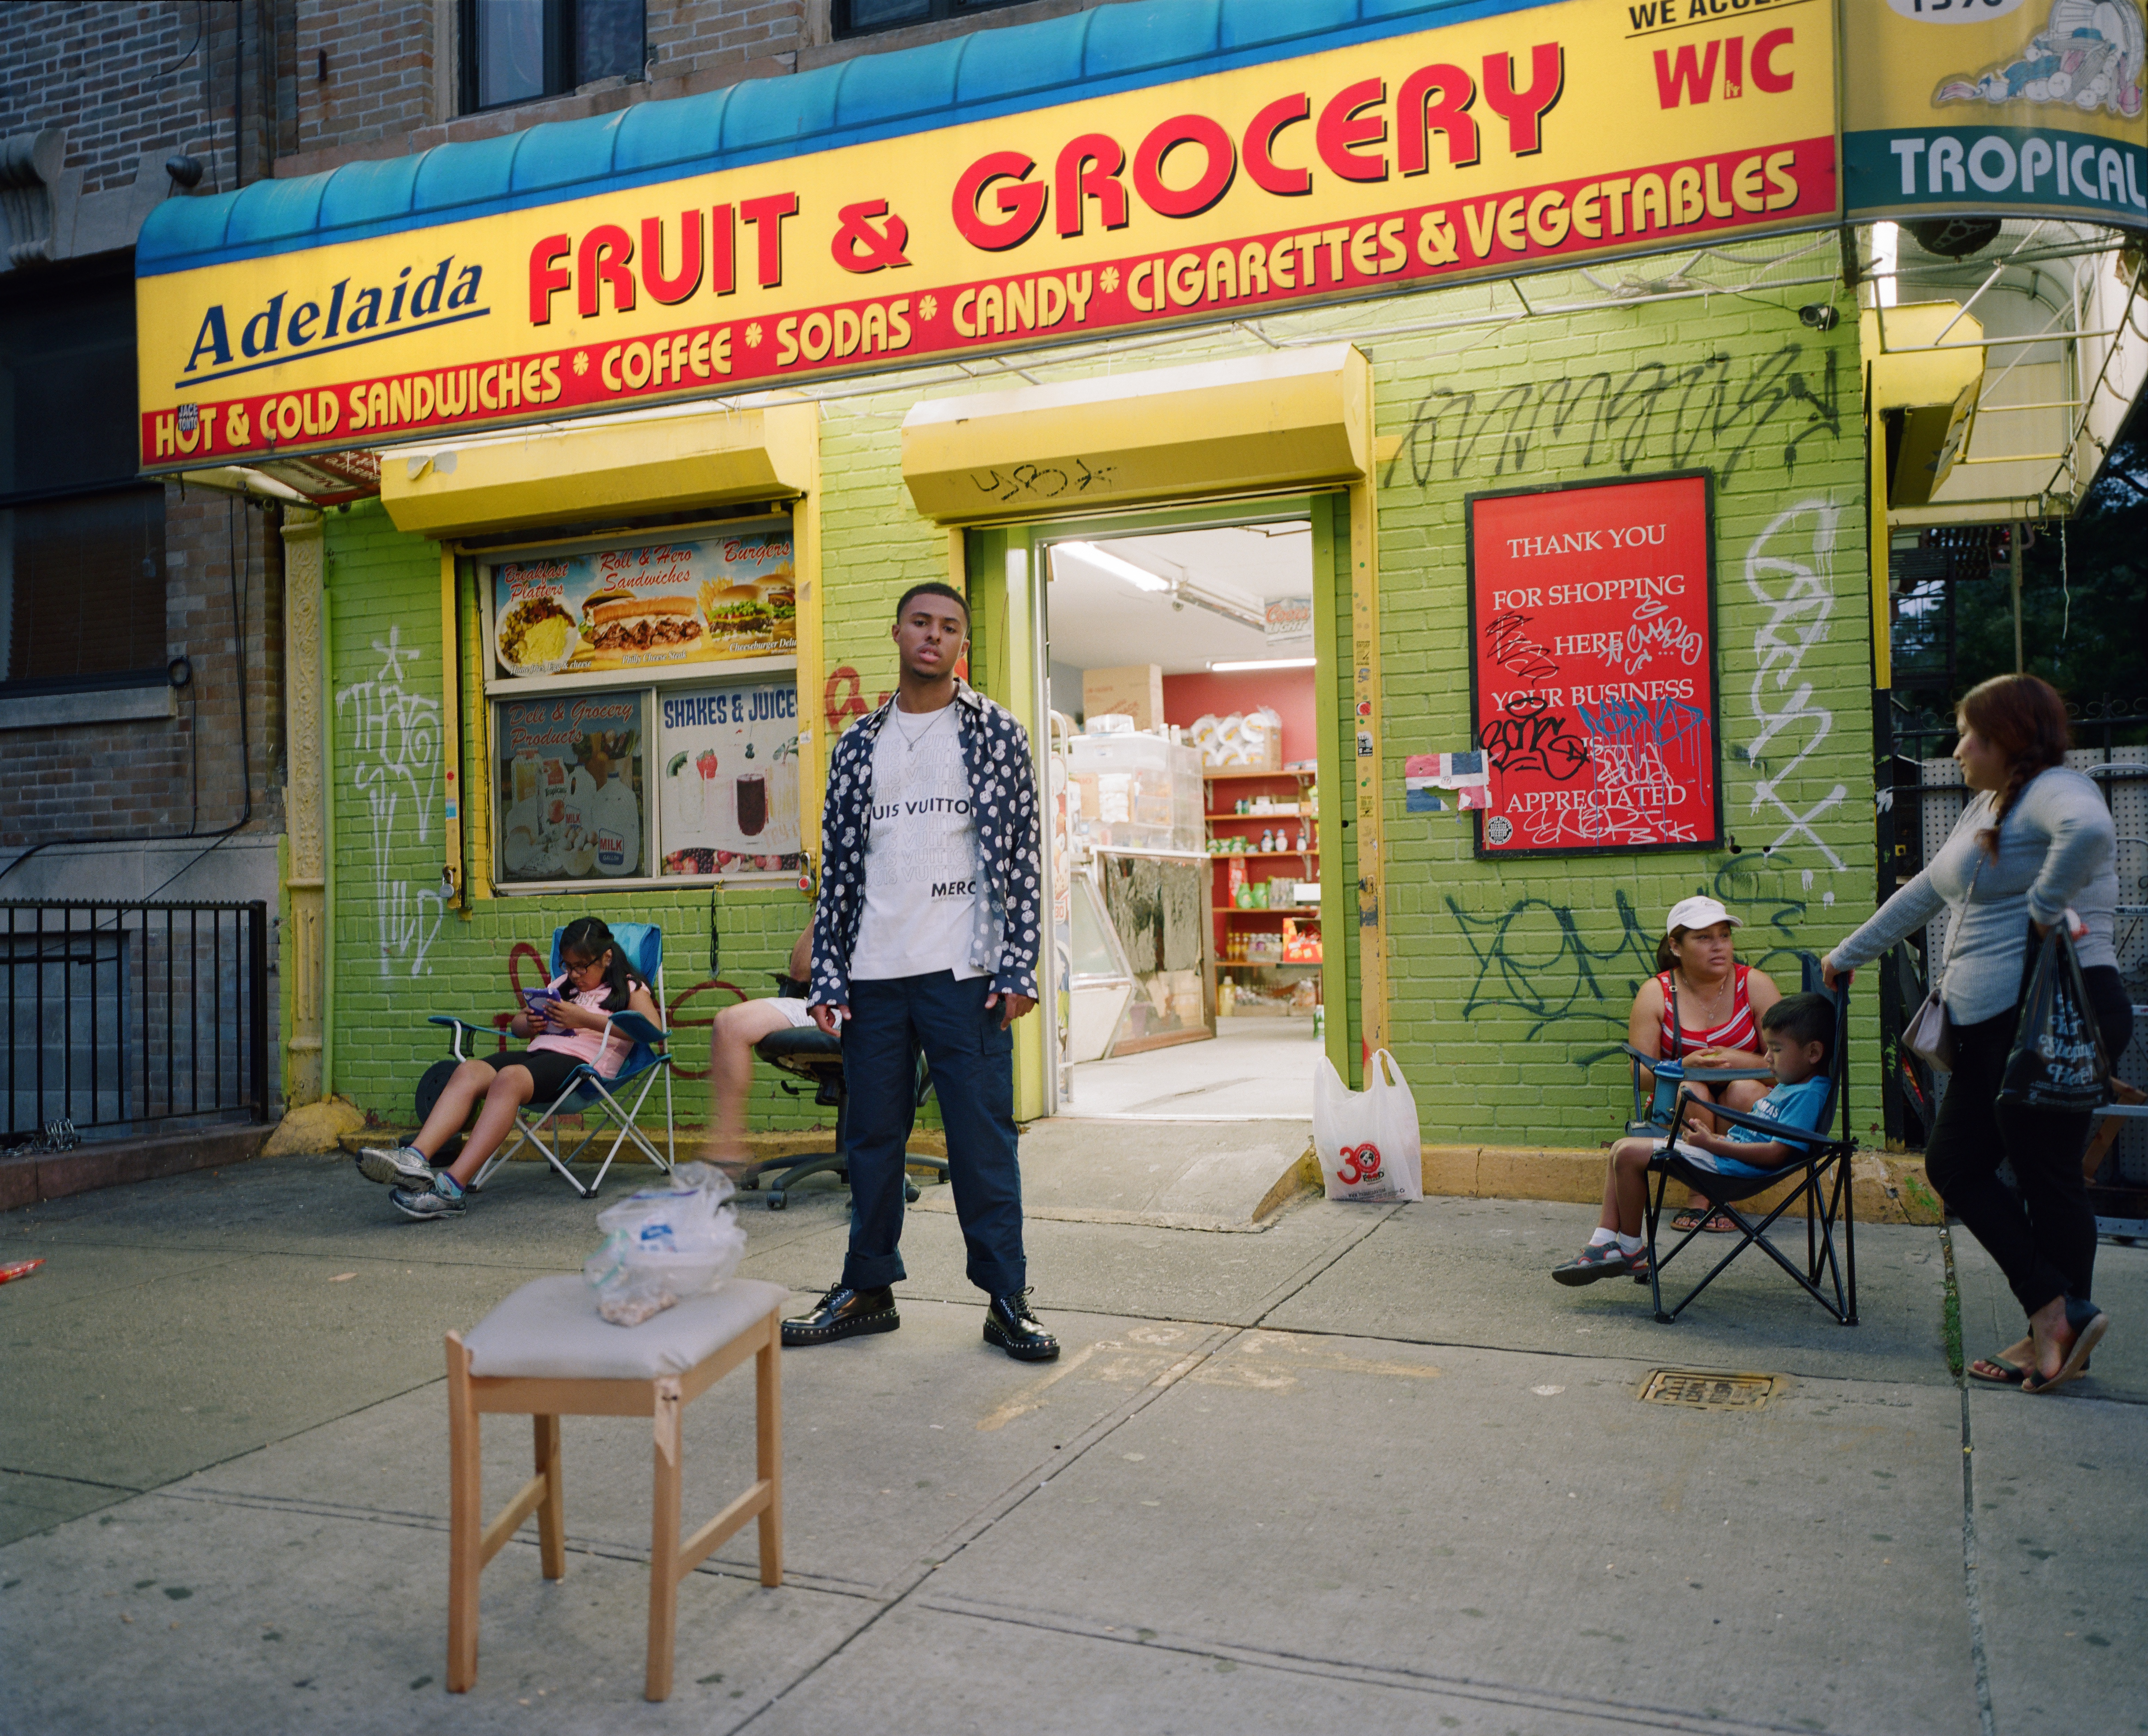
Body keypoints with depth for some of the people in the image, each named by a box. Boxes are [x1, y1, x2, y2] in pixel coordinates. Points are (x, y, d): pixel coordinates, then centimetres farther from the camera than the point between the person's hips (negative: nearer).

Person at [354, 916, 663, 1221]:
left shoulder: (629, 988, 11)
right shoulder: (562, 985, 31)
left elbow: (652, 1027, -9)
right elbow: (516, 1022, 36)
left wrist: (585, 1019, -12)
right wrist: (530, 1023, 9)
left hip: (582, 1062, -7)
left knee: (509, 1078, -34)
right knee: (469, 1071, -23)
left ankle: (452, 1188, -44)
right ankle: (415, 1159, -42)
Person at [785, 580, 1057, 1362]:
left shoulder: (996, 733, 4)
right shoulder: (858, 744, 12)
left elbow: (1023, 855, 0)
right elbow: (838, 865, 11)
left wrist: (1018, 968, -8)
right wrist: (826, 977, 5)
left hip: (965, 974, -3)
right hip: (874, 976, 3)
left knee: (984, 1139, 0)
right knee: (872, 1136, 11)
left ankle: (1007, 1299, 12)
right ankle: (867, 1288, 25)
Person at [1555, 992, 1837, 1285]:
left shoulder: (1808, 1095, -13)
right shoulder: (1786, 1087, 18)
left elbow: (1776, 1153, -22)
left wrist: (1713, 1144, -19)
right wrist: (1714, 1136, 8)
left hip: (1729, 1163, -11)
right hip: (1727, 1148, 11)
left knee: (1628, 1153, -19)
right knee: (1622, 1150, 4)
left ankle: (1631, 1251, -4)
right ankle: (1604, 1243, -2)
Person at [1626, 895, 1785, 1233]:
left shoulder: (1756, 985, -4)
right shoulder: (1656, 993, -4)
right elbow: (1641, 1076, -8)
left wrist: (1736, 1060, -24)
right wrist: (1685, 1066, -28)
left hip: (1747, 1116, 1)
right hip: (1678, 1116, 0)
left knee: (1745, 1089, -31)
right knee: (1691, 1089, -32)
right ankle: (1701, 1195, -21)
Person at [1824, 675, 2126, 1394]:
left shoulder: (2053, 790, -10)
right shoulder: (1986, 807, 20)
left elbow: (2089, 828, -36)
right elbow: (1924, 893, 28)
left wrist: (2044, 908, -24)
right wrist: (1847, 956, 33)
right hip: (1997, 1025, 11)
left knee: (2048, 1178, -3)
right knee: (1954, 1164, 9)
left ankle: (2059, 1317, 8)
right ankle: (2055, 1325, 13)